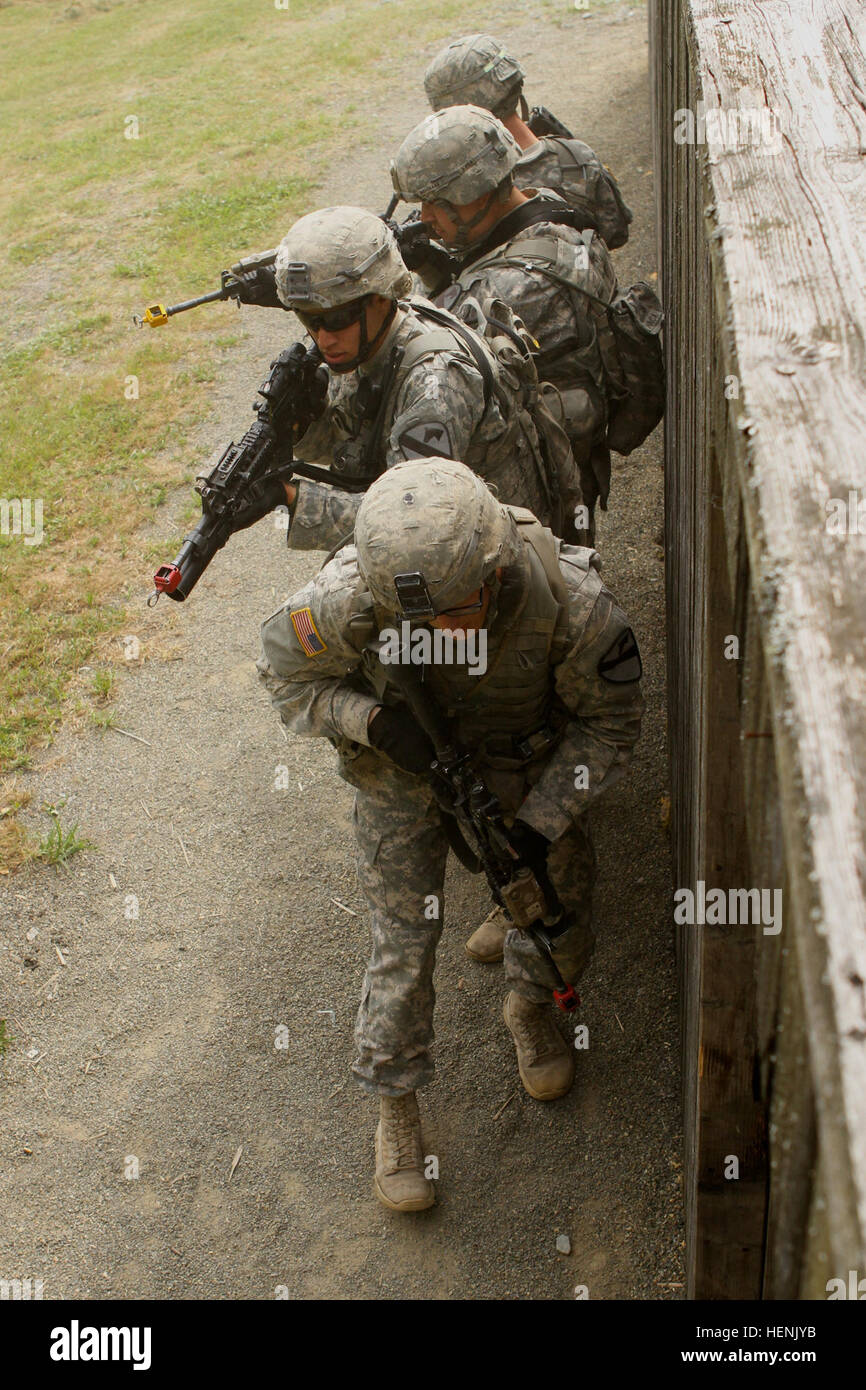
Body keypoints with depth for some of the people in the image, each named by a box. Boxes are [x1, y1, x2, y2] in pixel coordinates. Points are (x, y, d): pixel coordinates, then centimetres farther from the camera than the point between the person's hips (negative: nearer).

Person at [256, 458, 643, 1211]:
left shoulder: (572, 600, -37)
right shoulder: (352, 595, -38)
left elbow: (609, 721, -17)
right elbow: (286, 665, -15)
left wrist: (542, 822, -24)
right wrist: (369, 719, -32)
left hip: (527, 759, 1)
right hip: (402, 757, -1)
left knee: (560, 899, 14)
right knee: (405, 937, 1)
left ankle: (532, 1007, 50)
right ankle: (396, 1109, 25)